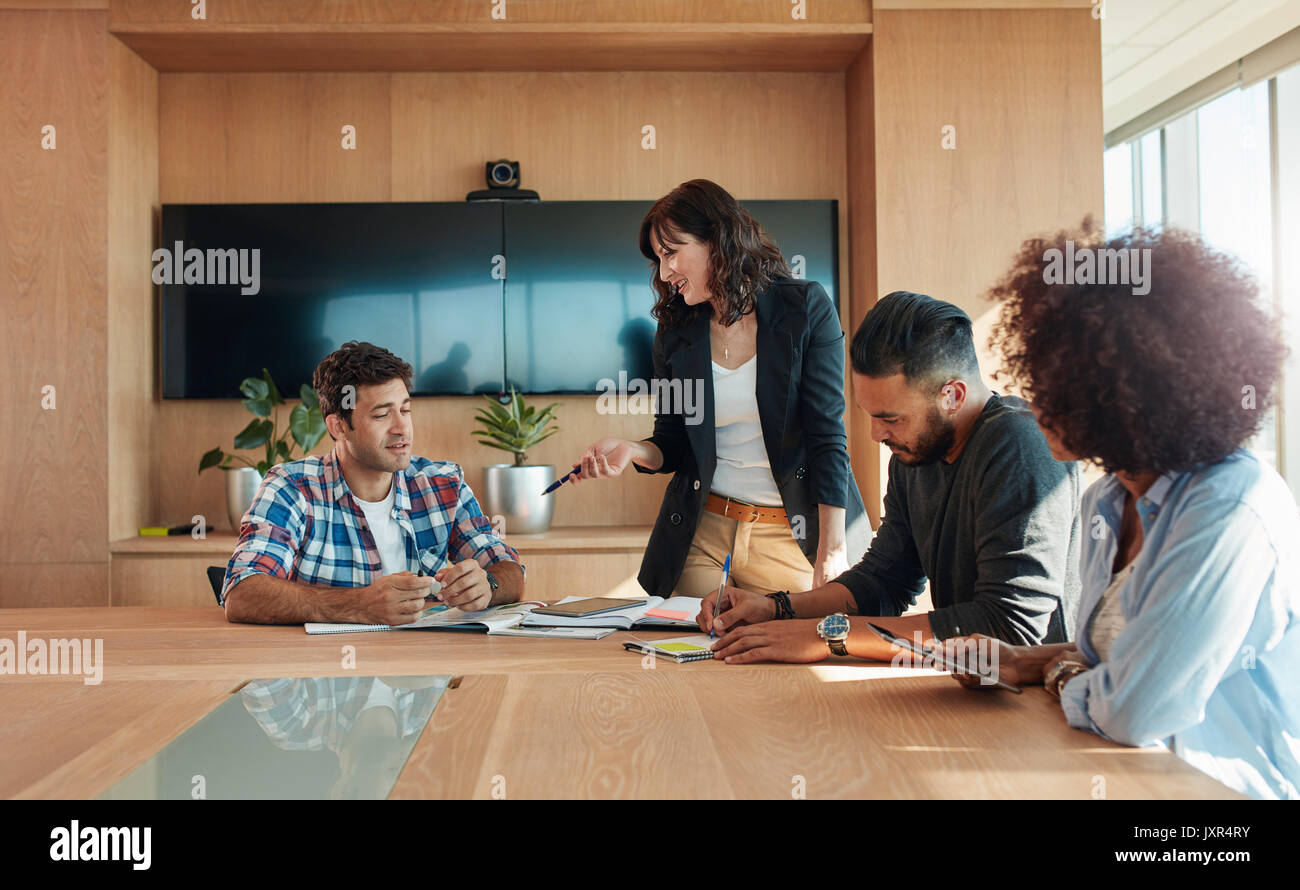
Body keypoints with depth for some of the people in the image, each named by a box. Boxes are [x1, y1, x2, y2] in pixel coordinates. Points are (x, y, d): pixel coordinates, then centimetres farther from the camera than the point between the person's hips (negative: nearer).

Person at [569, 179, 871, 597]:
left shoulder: (805, 308, -6)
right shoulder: (675, 334, 5)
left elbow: (827, 436, -10)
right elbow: (673, 444, 11)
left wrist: (832, 549, -16)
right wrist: (632, 451, -13)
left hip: (794, 537, -3)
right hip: (702, 536, 3)